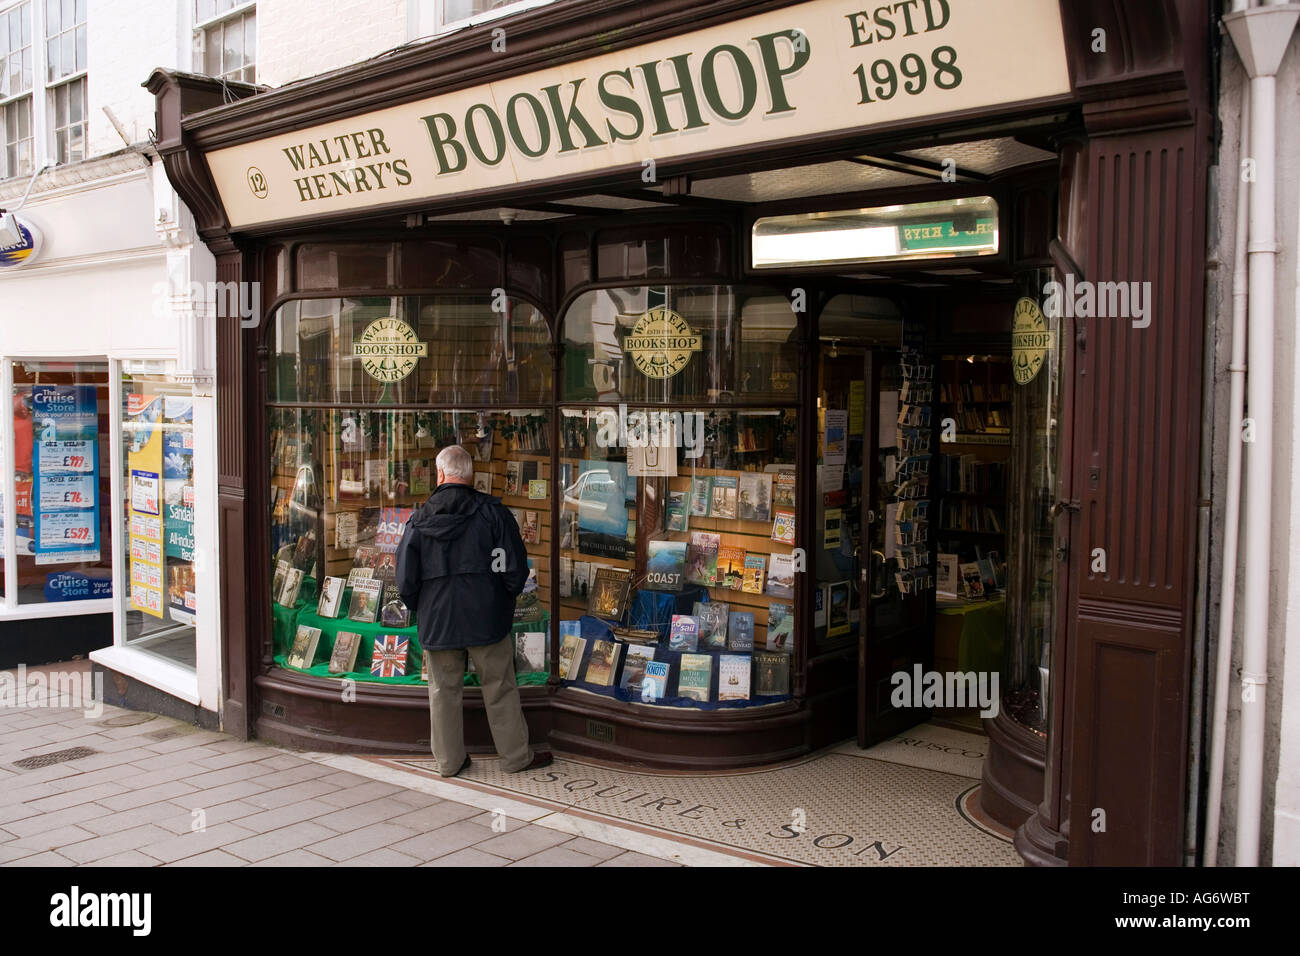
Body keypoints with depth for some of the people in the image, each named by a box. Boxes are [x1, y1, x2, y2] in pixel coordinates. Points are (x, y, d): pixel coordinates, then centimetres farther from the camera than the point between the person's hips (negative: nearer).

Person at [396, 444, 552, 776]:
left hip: (436, 624, 2)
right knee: (500, 689, 9)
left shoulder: (419, 521, -2)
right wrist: (503, 599, 10)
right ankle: (516, 756, 19)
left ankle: (449, 760, 23)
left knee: (444, 692, 13)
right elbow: (515, 569, -9)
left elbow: (406, 583, -1)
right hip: (487, 621, -2)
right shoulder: (493, 512, -8)